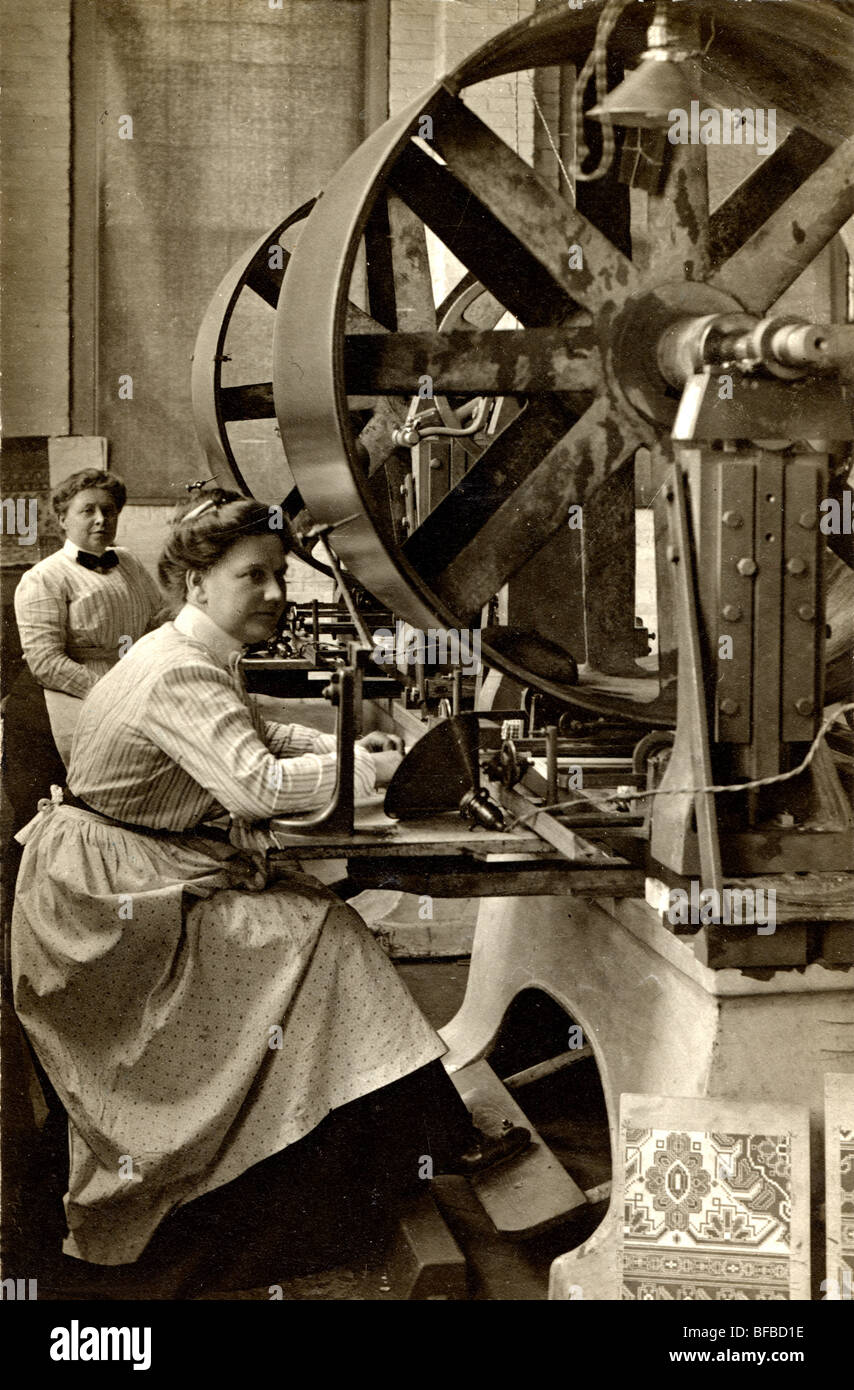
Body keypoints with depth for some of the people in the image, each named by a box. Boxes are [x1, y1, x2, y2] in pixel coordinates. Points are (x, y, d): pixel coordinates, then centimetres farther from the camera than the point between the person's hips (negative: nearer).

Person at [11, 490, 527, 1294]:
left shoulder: (199, 660, 10)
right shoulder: (180, 675, -22)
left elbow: (255, 735, 20)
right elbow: (258, 782, -34)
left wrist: (342, 746, 2)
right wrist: (366, 770, -23)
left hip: (143, 874, 10)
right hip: (108, 891, -10)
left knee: (302, 907, 2)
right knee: (320, 933, -14)